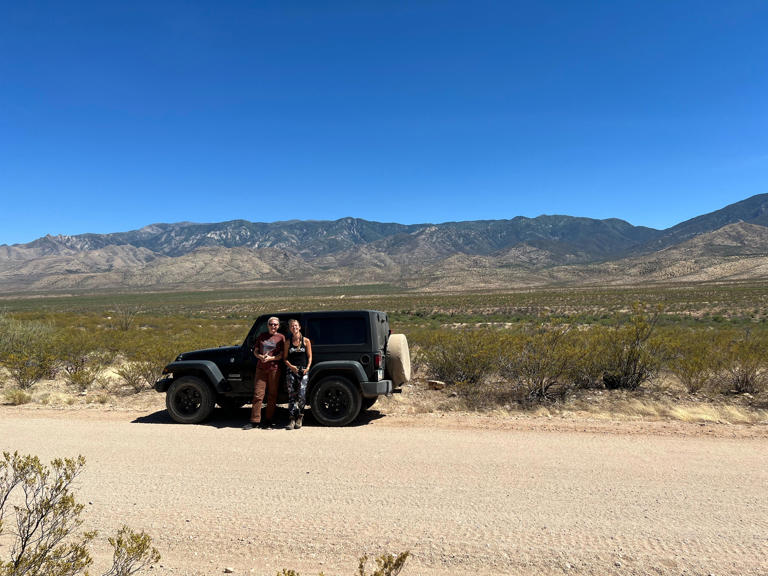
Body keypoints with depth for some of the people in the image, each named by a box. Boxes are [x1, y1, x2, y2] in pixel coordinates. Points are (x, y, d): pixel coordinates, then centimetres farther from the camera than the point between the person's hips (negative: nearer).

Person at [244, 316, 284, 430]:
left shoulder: (281, 337, 4)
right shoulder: (262, 336, 12)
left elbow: (282, 355, -2)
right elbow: (255, 351, 13)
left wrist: (270, 358, -16)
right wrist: (260, 356, -8)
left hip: (274, 368, -2)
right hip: (261, 368, 2)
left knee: (272, 395, 3)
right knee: (258, 394, -1)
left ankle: (268, 420, 12)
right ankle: (254, 421, 3)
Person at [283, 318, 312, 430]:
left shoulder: (306, 341, 7)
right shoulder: (288, 342, 10)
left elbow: (309, 356, 7)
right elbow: (285, 358, 10)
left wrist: (307, 368, -7)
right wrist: (291, 366, -8)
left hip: (303, 370, -1)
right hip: (291, 370, 1)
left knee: (301, 395, -9)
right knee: (292, 395, -4)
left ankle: (299, 418, 6)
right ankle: (292, 419, 0)